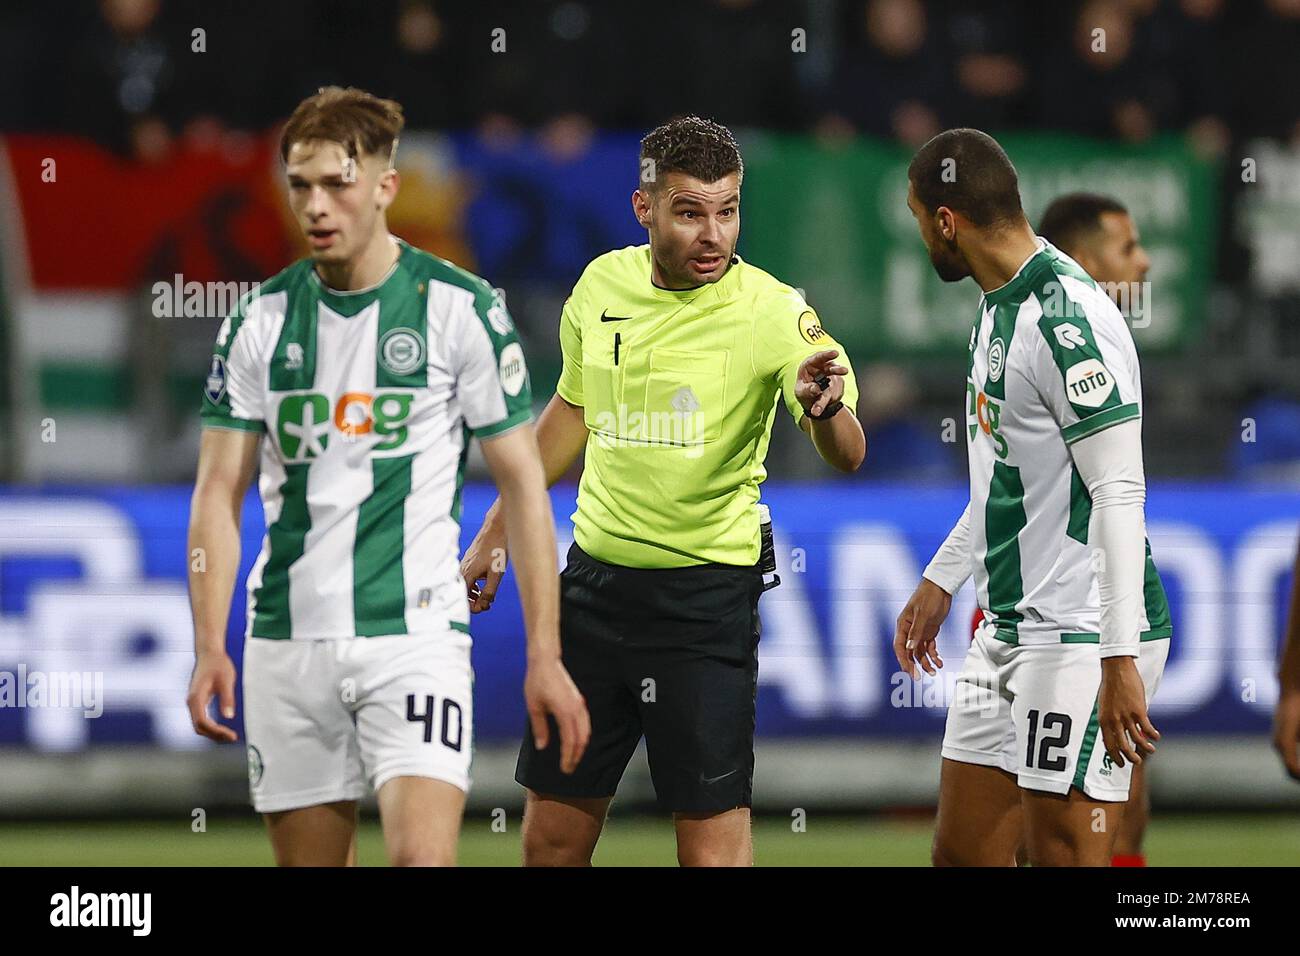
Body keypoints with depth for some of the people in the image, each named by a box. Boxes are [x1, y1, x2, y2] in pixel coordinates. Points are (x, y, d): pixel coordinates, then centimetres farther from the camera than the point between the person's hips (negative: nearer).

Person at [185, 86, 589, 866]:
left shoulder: (463, 308, -2)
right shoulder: (260, 322, 6)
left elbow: (523, 482, 1)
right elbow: (220, 489, 7)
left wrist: (545, 656, -4)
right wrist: (209, 648, -5)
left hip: (414, 630, -3)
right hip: (288, 644, 3)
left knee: (423, 858, -19)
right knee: (310, 862, 6)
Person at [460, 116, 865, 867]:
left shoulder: (772, 311, -14)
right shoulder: (602, 285, 1)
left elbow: (848, 455, -23)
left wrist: (823, 407, -46)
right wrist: (497, 534, 22)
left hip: (706, 597, -5)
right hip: (595, 575, 5)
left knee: (713, 844, -8)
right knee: (553, 839, 8)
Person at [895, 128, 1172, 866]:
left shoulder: (1067, 321, -19)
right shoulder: (1000, 307, 13)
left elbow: (1119, 494, -23)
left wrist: (1120, 660, -26)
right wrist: (942, 582, 30)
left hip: (1080, 639, -10)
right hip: (1007, 631, 10)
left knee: (1064, 855, -8)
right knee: (963, 856, 9)